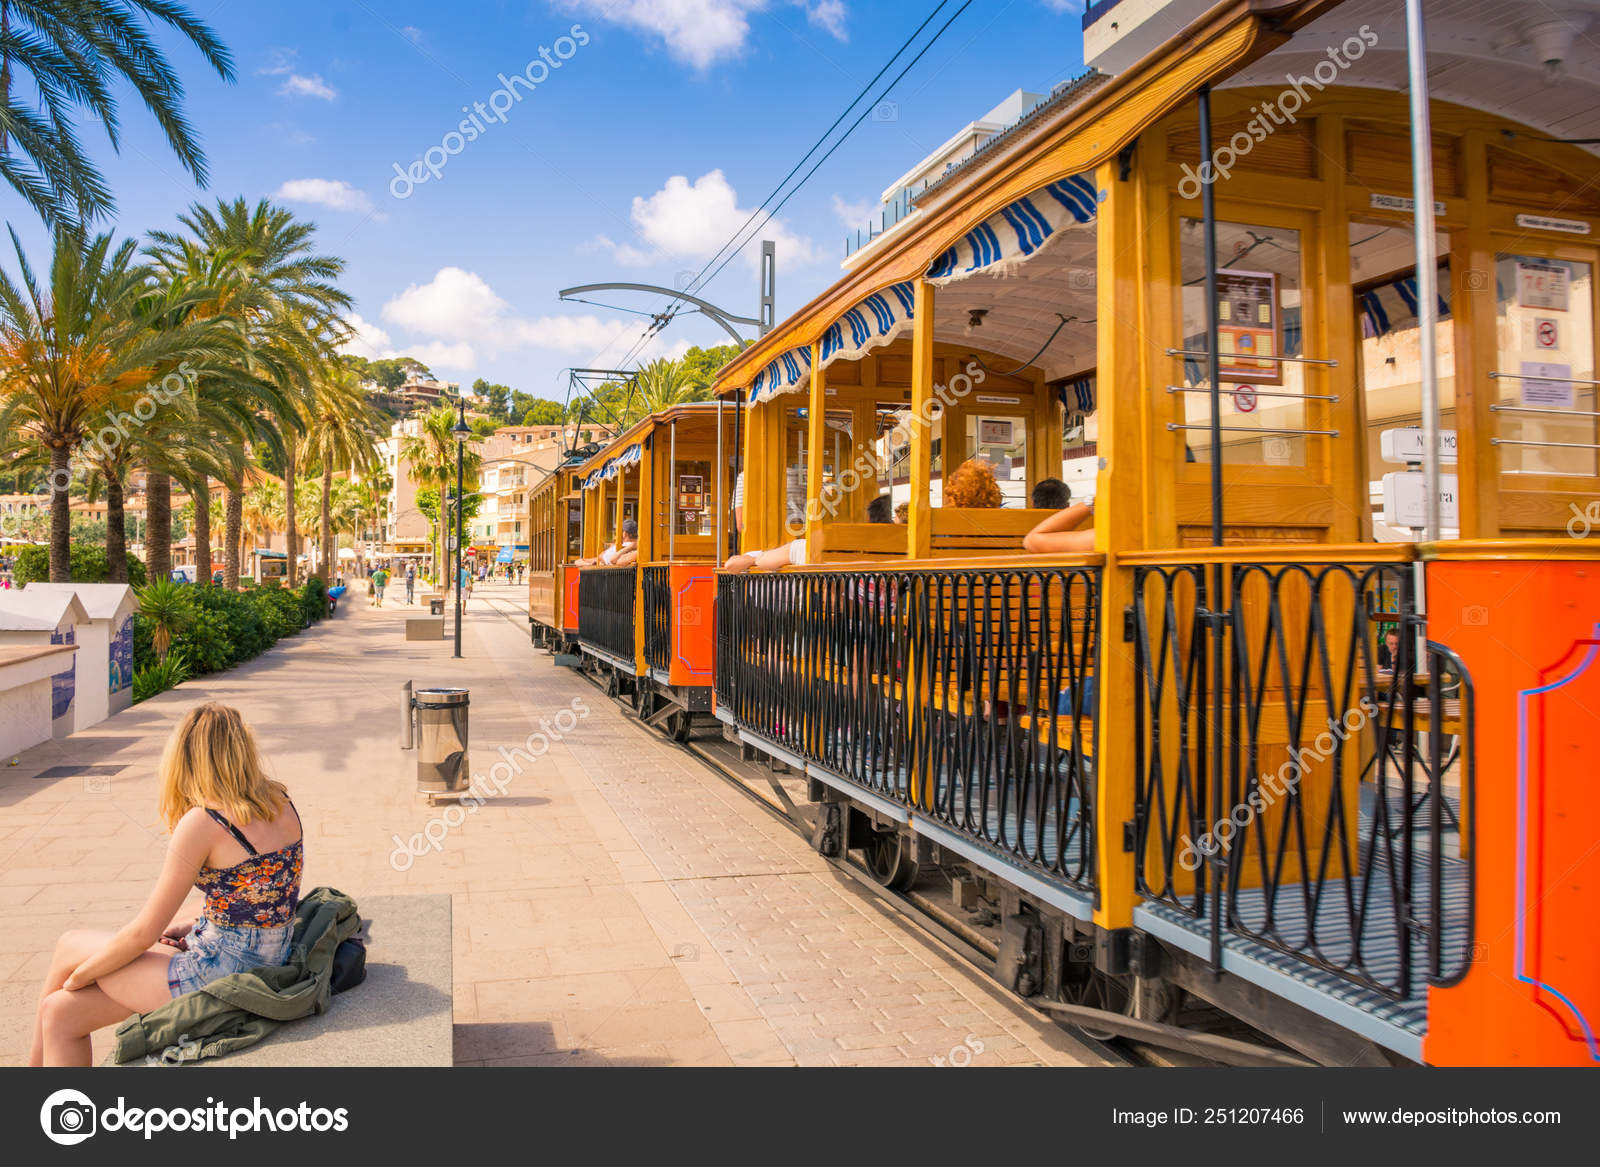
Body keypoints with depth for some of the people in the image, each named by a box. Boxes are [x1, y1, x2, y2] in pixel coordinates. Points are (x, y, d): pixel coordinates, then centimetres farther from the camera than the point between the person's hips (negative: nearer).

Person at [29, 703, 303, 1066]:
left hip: (222, 975, -7)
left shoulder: (202, 822, -19)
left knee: (69, 946, 16)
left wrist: (80, 974, 5)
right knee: (62, 1012, 19)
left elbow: (143, 934, -11)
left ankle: (37, 1063, 35)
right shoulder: (279, 803, 3)